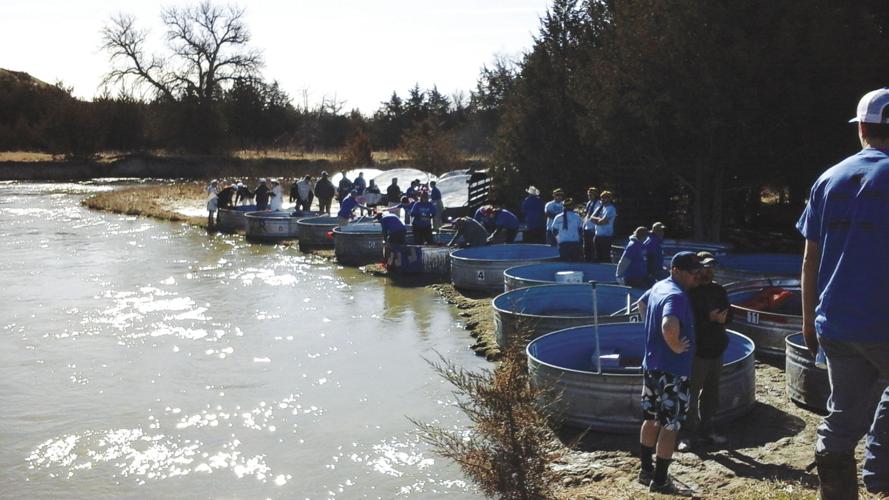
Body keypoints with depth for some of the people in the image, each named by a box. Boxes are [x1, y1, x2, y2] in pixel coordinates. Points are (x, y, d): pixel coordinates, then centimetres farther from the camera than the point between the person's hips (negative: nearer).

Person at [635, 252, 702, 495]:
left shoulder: (659, 286, 7)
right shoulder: (676, 296, -23)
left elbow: (641, 304, 29)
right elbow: (669, 326, -42)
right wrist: (677, 347, -24)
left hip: (651, 365, 9)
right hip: (672, 371, -9)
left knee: (651, 419, 19)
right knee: (670, 426, 1)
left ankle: (646, 470, 30)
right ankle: (659, 481, 8)